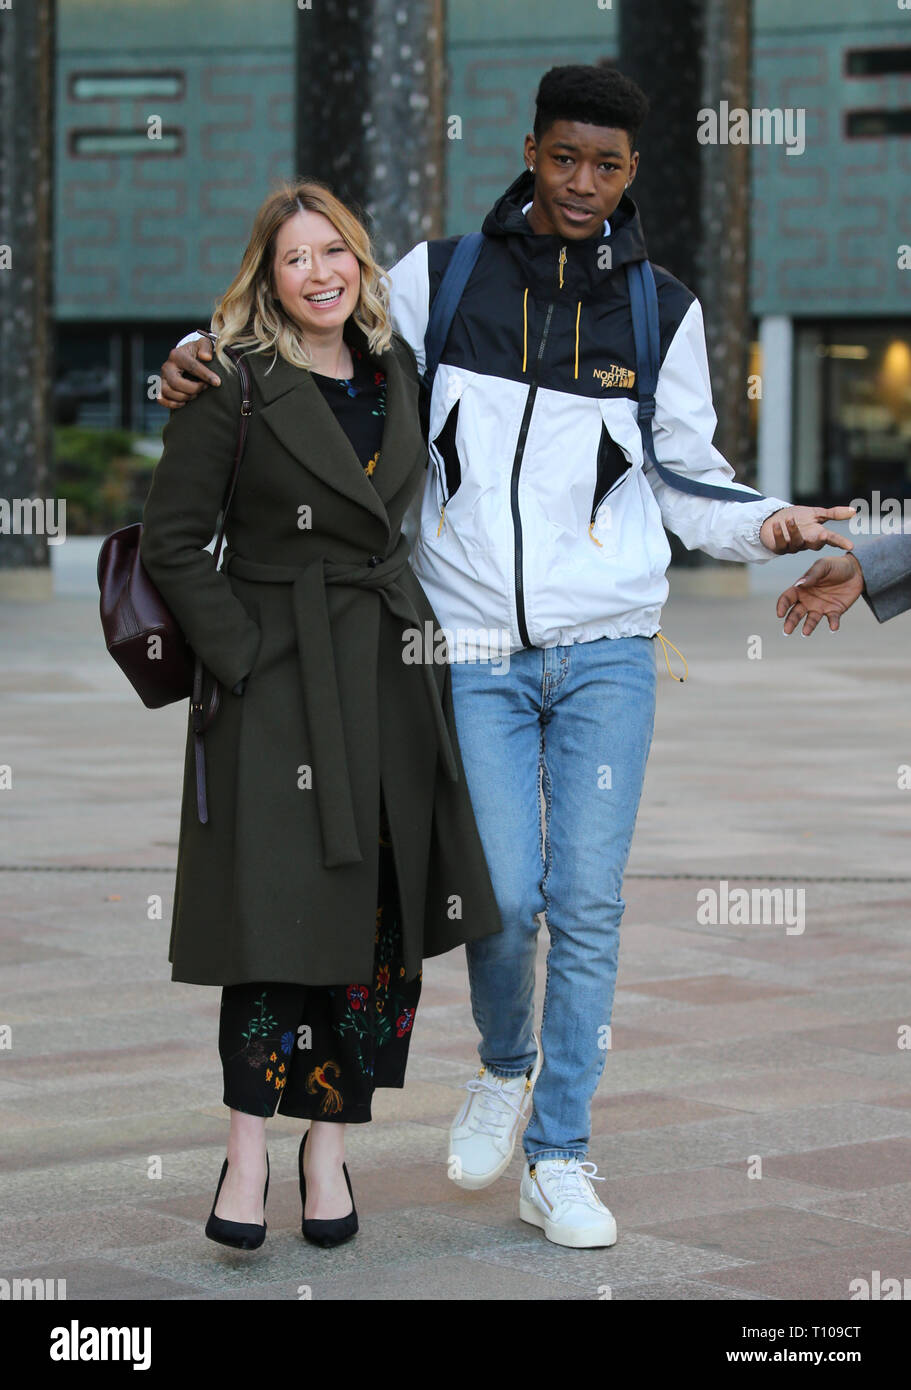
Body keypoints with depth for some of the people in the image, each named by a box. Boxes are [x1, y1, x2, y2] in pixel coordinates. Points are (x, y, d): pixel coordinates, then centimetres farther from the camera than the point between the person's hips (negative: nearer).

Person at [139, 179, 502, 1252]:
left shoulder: (396, 372, 11)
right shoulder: (234, 385, -7)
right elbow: (172, 545, -7)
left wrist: (417, 629, 12)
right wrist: (243, 654, -12)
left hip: (394, 675, 6)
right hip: (282, 681, -6)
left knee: (387, 926, 5)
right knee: (282, 918, -8)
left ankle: (329, 1150, 15)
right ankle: (248, 1155, 3)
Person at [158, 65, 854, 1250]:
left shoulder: (663, 311, 5)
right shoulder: (439, 277, 2)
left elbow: (686, 475, 12)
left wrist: (764, 523, -8)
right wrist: (200, 356, -5)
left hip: (607, 651, 1)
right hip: (474, 647, -1)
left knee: (588, 904, 0)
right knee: (505, 895, -8)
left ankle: (559, 1160, 12)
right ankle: (505, 1066, 25)